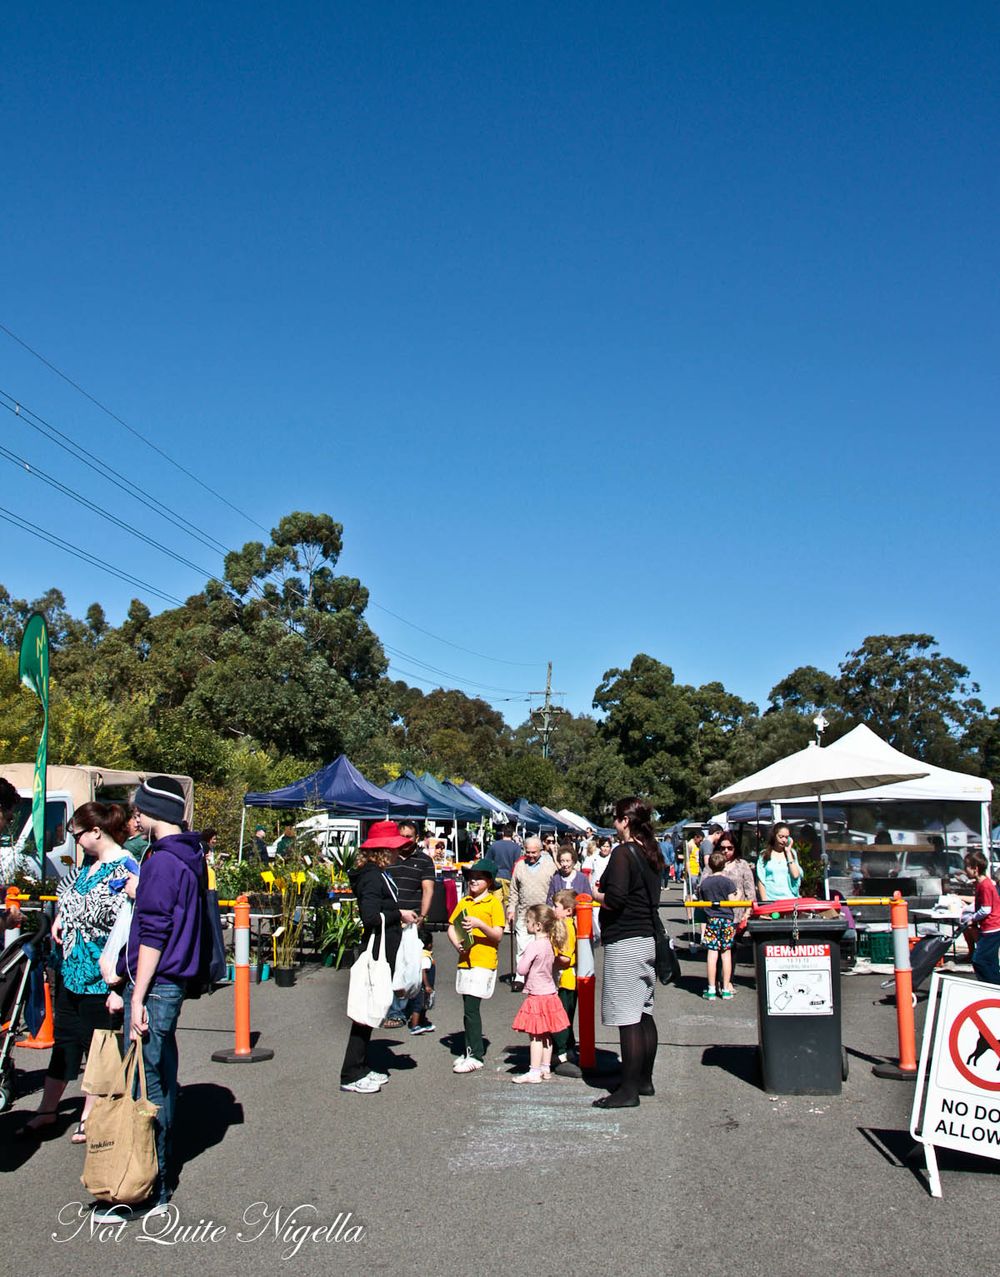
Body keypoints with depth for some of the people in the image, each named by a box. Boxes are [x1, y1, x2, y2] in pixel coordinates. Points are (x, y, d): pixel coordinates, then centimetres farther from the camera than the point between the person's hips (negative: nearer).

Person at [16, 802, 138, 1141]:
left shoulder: (126, 868, -17)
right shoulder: (88, 861, 9)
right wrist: (60, 919, 9)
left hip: (99, 973, -8)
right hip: (71, 967, 8)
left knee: (98, 1044, 6)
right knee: (64, 1038, 18)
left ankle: (89, 1118, 19)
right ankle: (47, 1109, 31)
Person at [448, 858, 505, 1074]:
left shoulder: (494, 902, -4)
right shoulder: (464, 902, 13)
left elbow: (497, 935, -10)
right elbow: (451, 927, 13)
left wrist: (479, 924, -24)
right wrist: (457, 944, -6)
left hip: (484, 961, -6)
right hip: (465, 960, 6)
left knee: (471, 1008, -10)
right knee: (469, 1008, 11)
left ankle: (476, 1056, -3)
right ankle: (470, 1052, 20)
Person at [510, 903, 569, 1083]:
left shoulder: (534, 945, -19)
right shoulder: (548, 943, 8)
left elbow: (521, 969, -20)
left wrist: (521, 959, -3)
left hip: (537, 995, -9)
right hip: (549, 993, 9)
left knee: (535, 1035, -4)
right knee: (545, 1035, 14)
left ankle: (534, 1072, -1)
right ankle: (545, 1069, 19)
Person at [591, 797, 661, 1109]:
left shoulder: (623, 852, -14)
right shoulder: (650, 853, 11)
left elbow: (615, 899, -23)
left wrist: (596, 894, -3)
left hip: (624, 941, -9)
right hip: (647, 938, 9)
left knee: (627, 1018, -5)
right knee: (644, 1013, 16)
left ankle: (629, 1090, -2)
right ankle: (644, 1080, 25)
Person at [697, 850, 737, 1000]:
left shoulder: (704, 883, 3)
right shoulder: (728, 881, -4)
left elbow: (701, 903, 7)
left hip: (711, 920, 1)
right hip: (727, 919, -1)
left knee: (712, 953, 0)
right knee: (726, 953, 5)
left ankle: (711, 990, 0)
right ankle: (726, 989, 9)